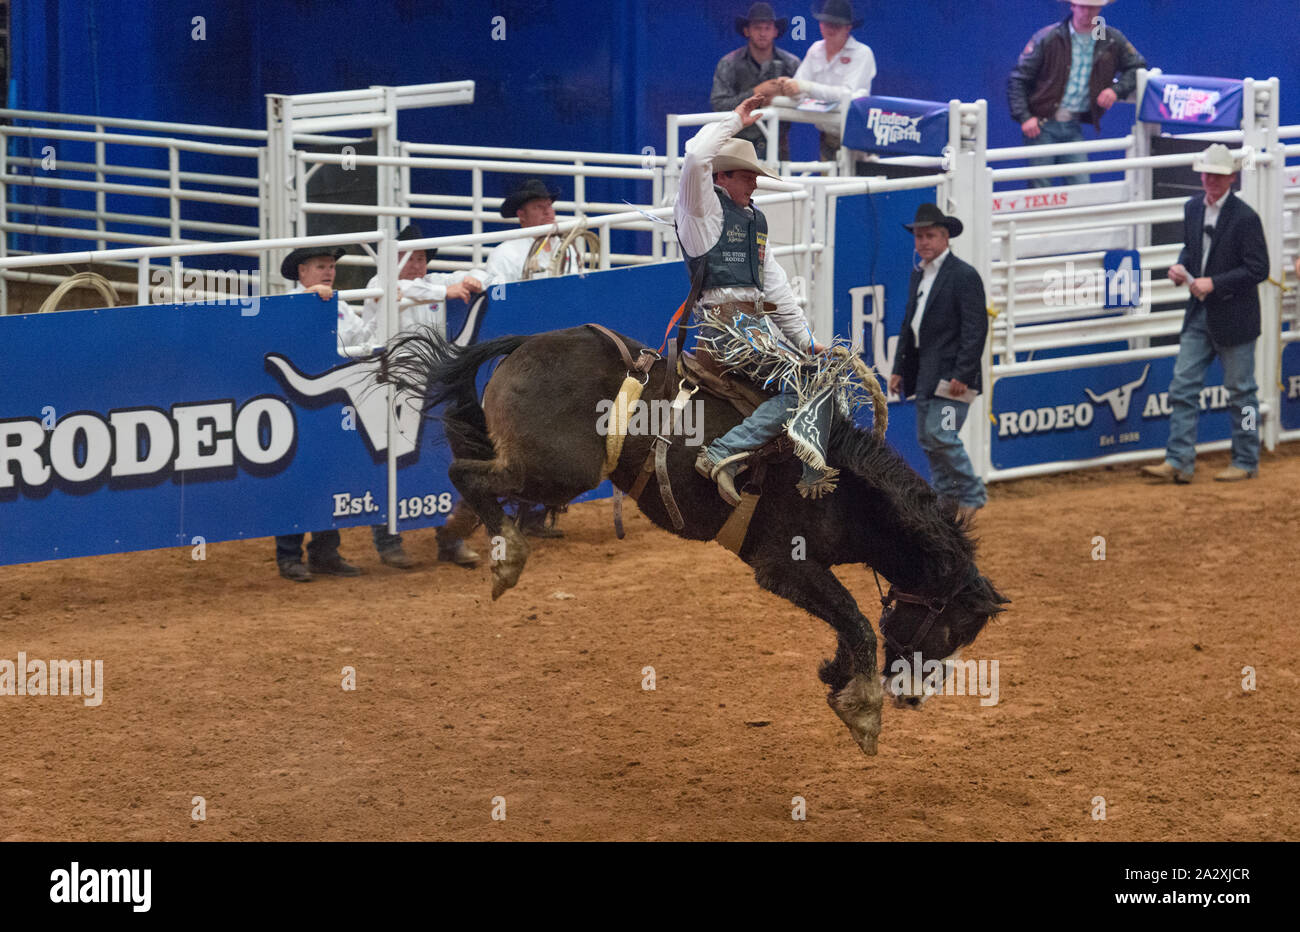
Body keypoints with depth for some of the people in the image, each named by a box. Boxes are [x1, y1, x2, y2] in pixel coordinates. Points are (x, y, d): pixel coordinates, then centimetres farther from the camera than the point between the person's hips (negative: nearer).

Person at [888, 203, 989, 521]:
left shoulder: (964, 275, -10)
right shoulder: (918, 274, 15)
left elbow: (975, 329, -15)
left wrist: (962, 374, -20)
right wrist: (899, 369, 15)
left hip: (951, 373, -8)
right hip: (924, 374, 8)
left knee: (941, 436, -14)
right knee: (927, 440, 9)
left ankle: (972, 494, 1)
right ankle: (947, 499, 18)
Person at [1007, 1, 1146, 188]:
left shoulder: (1112, 40, 5)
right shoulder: (1048, 38, -3)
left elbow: (1138, 67, 18)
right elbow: (1017, 79, -1)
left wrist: (1117, 89, -2)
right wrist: (1024, 117, -13)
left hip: (1074, 128, 3)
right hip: (1042, 125, -3)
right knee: (1040, 188, -6)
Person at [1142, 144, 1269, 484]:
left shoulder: (1245, 218, -15)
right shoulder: (1193, 208, 6)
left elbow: (1258, 269, -16)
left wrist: (1214, 283, -22)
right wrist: (1181, 269, -2)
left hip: (1234, 316, -6)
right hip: (1199, 314, 6)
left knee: (1240, 391, 5)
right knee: (1183, 386, 1)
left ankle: (1246, 462, 16)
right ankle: (1179, 462, 2)